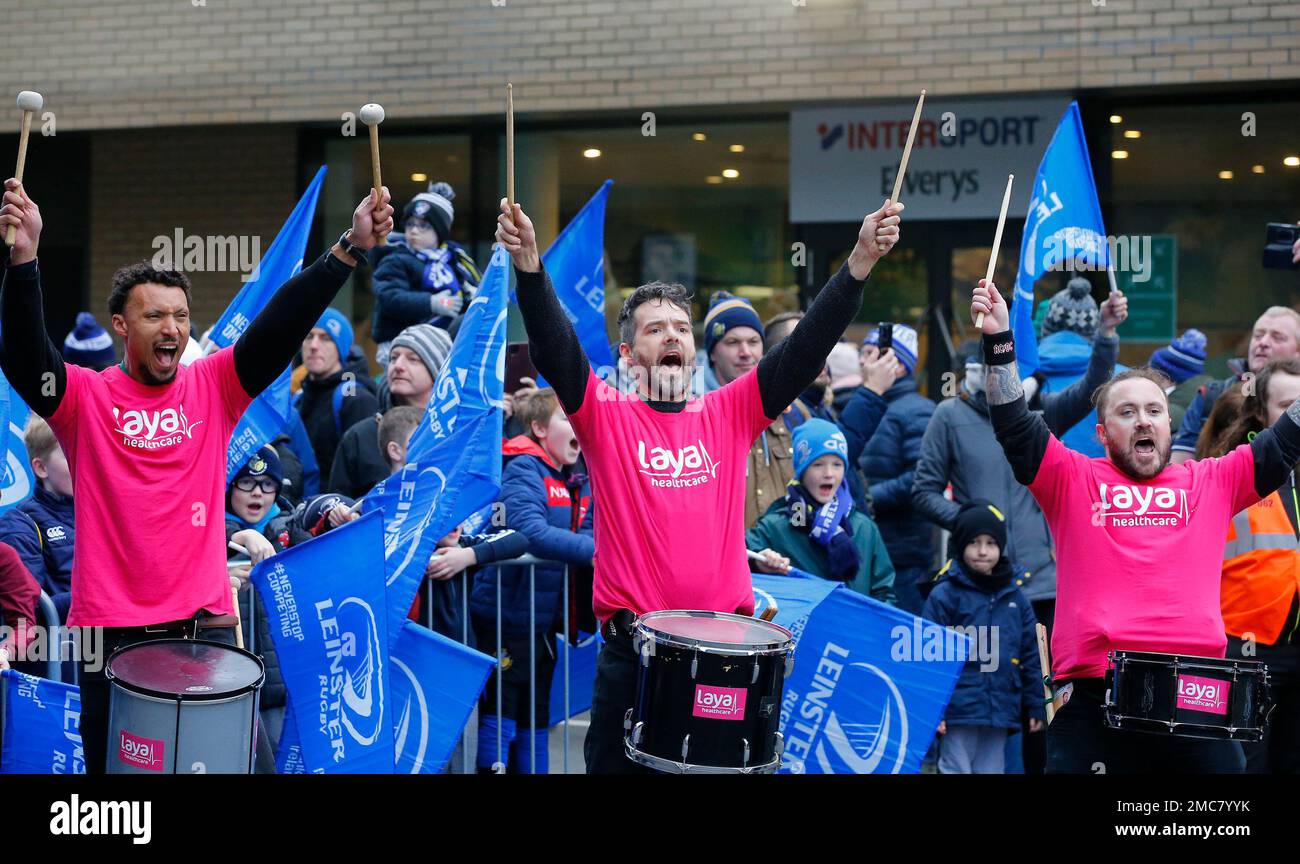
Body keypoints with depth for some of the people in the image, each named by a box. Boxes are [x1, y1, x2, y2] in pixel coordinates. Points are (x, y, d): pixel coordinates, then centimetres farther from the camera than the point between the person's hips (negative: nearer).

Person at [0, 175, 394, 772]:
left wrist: (349, 249, -16)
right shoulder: (85, 398, 0)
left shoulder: (213, 387, 7)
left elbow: (282, 325, -4)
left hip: (205, 626, 2)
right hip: (111, 631, -2)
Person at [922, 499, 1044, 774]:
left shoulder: (1014, 595, 10)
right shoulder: (945, 595, -4)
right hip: (959, 710, -4)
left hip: (1001, 709, 5)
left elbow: (1031, 655, 14)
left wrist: (1035, 706, 12)